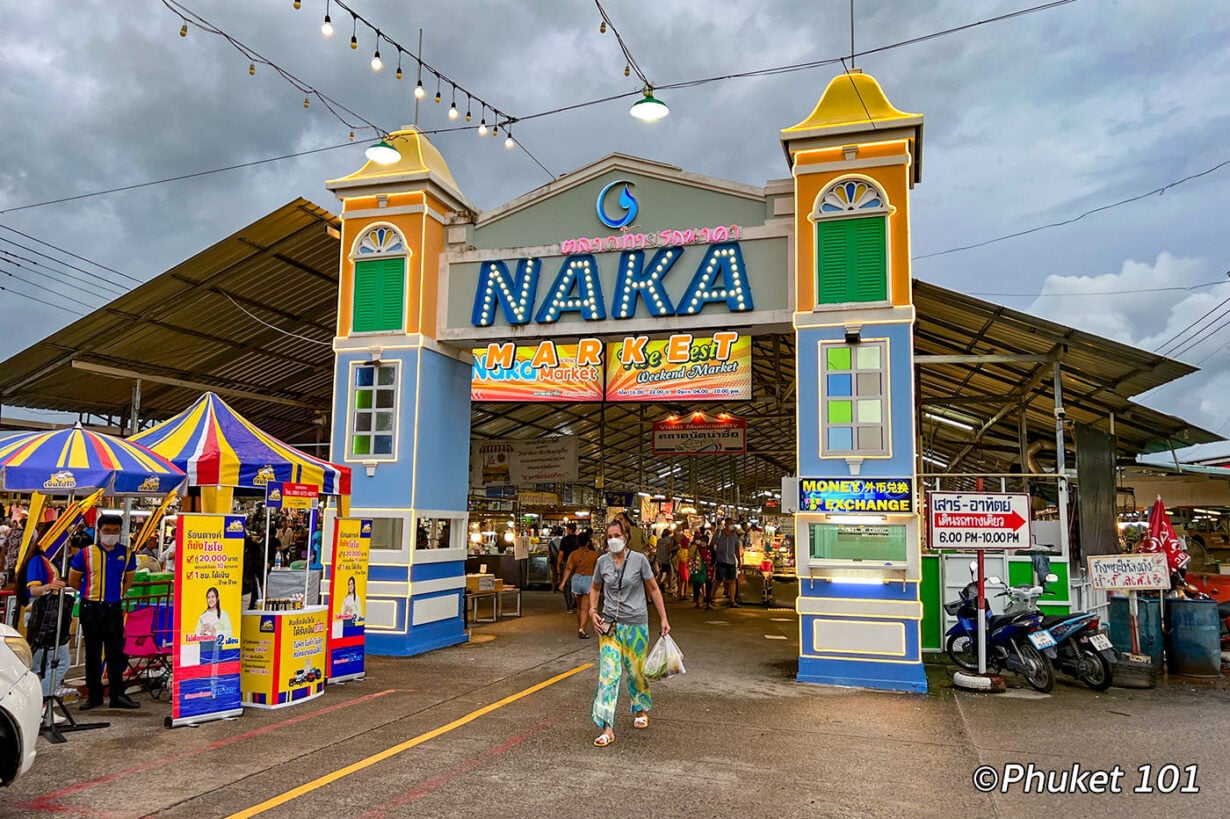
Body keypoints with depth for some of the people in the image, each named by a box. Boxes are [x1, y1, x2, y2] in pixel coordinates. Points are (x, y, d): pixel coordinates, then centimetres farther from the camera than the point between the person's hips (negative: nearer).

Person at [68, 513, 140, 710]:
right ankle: (94, 695, 17)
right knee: (92, 653, 8)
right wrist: (92, 592, 10)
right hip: (90, 608, -1)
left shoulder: (126, 554, 3)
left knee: (116, 652, 1)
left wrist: (117, 595, 8)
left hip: (114, 608, 1)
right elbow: (73, 580, 7)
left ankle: (118, 695, 5)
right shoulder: (86, 553, -3)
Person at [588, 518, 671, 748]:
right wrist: (593, 612, 1)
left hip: (636, 625, -1)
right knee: (608, 673, -7)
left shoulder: (639, 560, -8)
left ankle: (641, 710, 39)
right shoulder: (602, 562, 0)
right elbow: (595, 588, 16)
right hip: (609, 625, 1)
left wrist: (664, 619, -2)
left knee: (635, 671, 10)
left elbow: (653, 589, 0)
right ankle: (607, 729, -5)